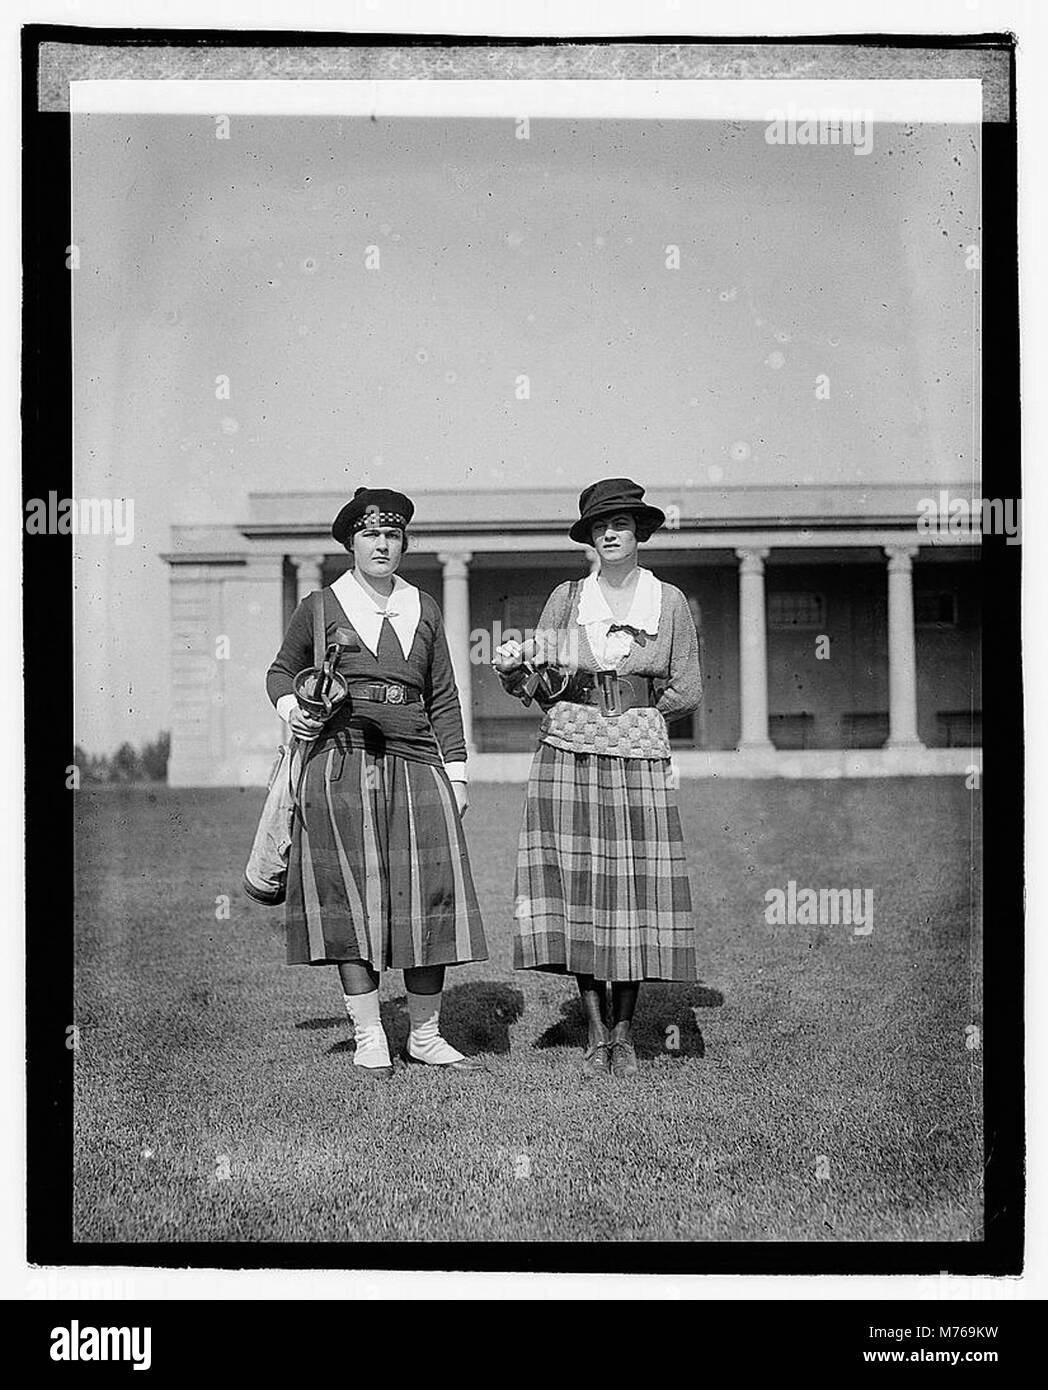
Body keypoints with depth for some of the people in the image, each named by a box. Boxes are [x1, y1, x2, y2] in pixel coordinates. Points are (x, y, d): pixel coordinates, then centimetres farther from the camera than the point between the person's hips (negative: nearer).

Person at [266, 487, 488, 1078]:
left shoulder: (424, 609, 14)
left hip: (415, 763, 3)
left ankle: (426, 1035, 9)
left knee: (430, 892, -1)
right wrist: (291, 707, -3)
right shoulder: (320, 607, 5)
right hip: (342, 761, -3)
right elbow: (281, 672, 18)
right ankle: (370, 1039, 5)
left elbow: (443, 698, 16)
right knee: (355, 896, -3)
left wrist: (456, 772, 10)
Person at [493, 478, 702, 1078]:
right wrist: (514, 670, -13)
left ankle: (624, 1033, 10)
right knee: (577, 887, -1)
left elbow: (688, 692, 7)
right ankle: (596, 1033, 9)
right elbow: (542, 686, 6)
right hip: (568, 754, 1)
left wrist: (632, 715, 2)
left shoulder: (670, 601, 6)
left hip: (641, 758, 0)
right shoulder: (566, 598, 8)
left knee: (636, 888, -3)